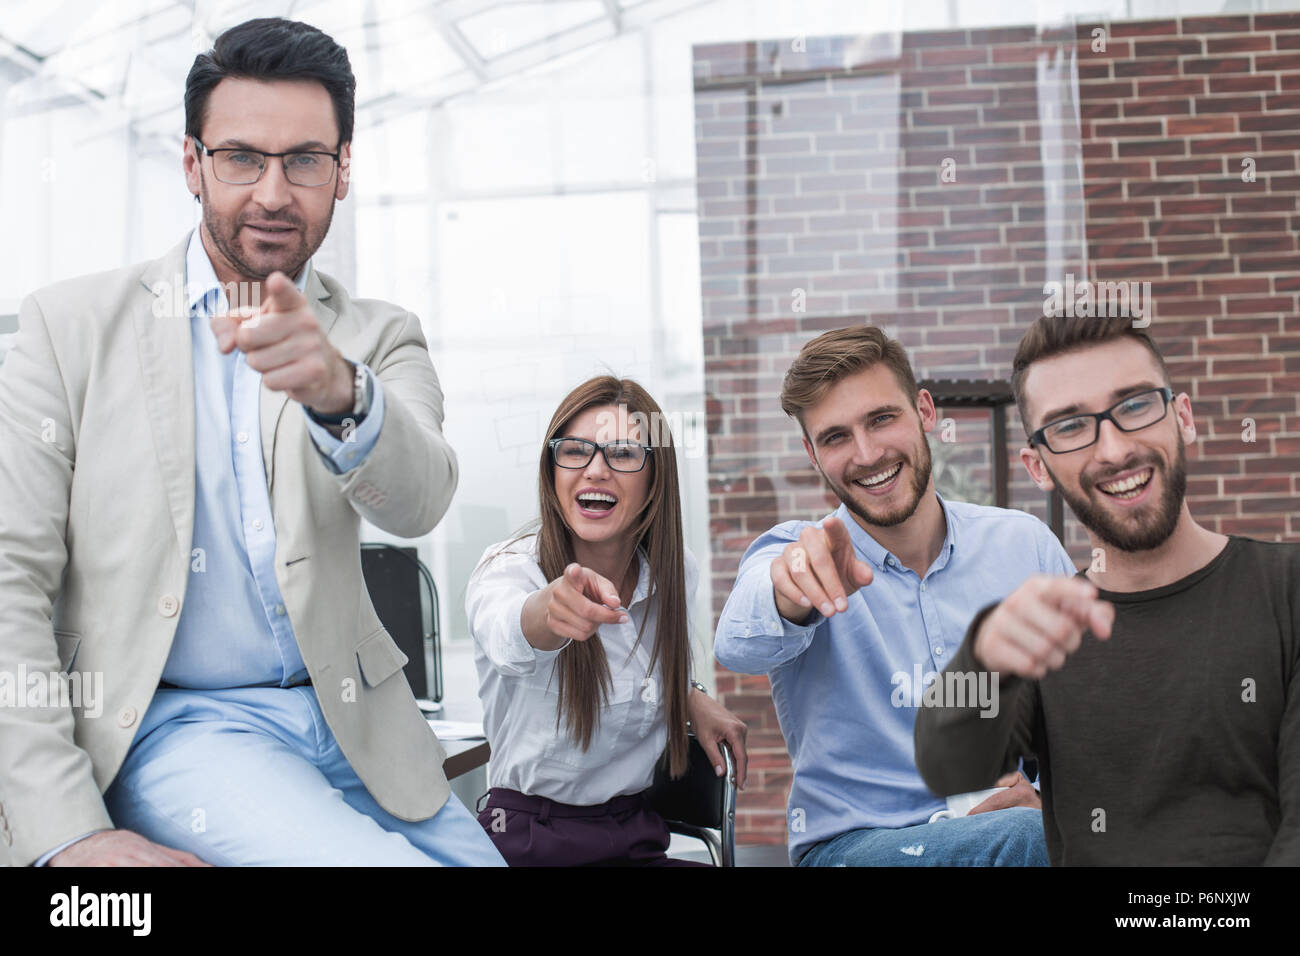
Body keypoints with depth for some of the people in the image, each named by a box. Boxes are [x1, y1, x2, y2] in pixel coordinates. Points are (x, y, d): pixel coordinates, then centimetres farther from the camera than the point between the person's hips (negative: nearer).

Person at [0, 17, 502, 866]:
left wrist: (339, 390, -37)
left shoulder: (377, 340, 7)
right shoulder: (72, 325, 2)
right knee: (377, 860, -26)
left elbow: (419, 500, -14)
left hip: (357, 727, 3)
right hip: (174, 727, -3)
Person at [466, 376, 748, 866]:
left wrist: (692, 698, 2)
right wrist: (552, 607, -62)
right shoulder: (508, 568, -14)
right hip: (527, 843, -3)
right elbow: (507, 638, -40)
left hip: (637, 840, 4)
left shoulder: (676, 572, 2)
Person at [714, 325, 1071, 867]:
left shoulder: (1026, 545, 4)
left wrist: (1049, 792, -9)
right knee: (1022, 837, -35)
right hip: (852, 841, -4)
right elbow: (741, 647, -28)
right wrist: (789, 598, -51)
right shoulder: (791, 556, -3)